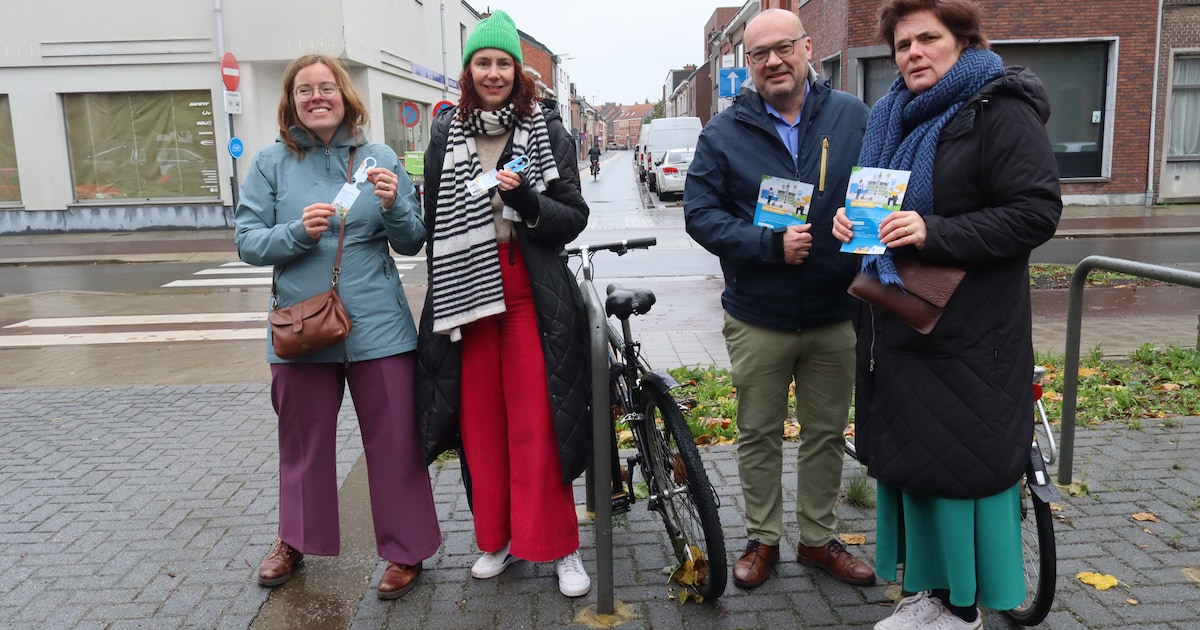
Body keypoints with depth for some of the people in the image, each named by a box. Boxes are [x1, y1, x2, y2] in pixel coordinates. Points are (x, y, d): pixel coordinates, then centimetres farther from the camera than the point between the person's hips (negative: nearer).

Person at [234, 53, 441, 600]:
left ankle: (405, 550, 23)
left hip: (378, 326, 0)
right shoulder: (272, 162, 2)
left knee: (394, 443, 6)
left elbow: (413, 243, 4)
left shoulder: (379, 157, 3)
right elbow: (247, 242, -1)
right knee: (303, 441, 16)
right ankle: (294, 539, 38)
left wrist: (394, 205, -16)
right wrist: (299, 231, -18)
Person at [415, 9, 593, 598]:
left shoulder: (547, 130, 2)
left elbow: (574, 218, -1)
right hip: (465, 295, 3)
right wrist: (440, 297, 10)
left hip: (532, 297, -2)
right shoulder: (446, 135, 8)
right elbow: (434, 223, 12)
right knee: (481, 422, 8)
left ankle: (558, 547, 11)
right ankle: (496, 538, 24)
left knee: (537, 425, -2)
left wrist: (525, 198, -20)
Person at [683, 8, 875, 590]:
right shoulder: (724, 132, -2)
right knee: (758, 436, 11)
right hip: (758, 319, -1)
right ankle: (762, 540, 30)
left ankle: (818, 539, 33)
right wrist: (771, 245, -20)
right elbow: (700, 213, -8)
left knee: (826, 433, 15)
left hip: (836, 315, 2)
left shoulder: (853, 118, 1)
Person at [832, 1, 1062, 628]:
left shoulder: (1000, 111, -8)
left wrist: (935, 233, -25)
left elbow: (1037, 212, -16)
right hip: (898, 324, 8)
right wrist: (850, 217, 2)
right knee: (906, 455, 12)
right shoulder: (893, 118, 14)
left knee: (960, 460, -1)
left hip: (968, 333, -7)